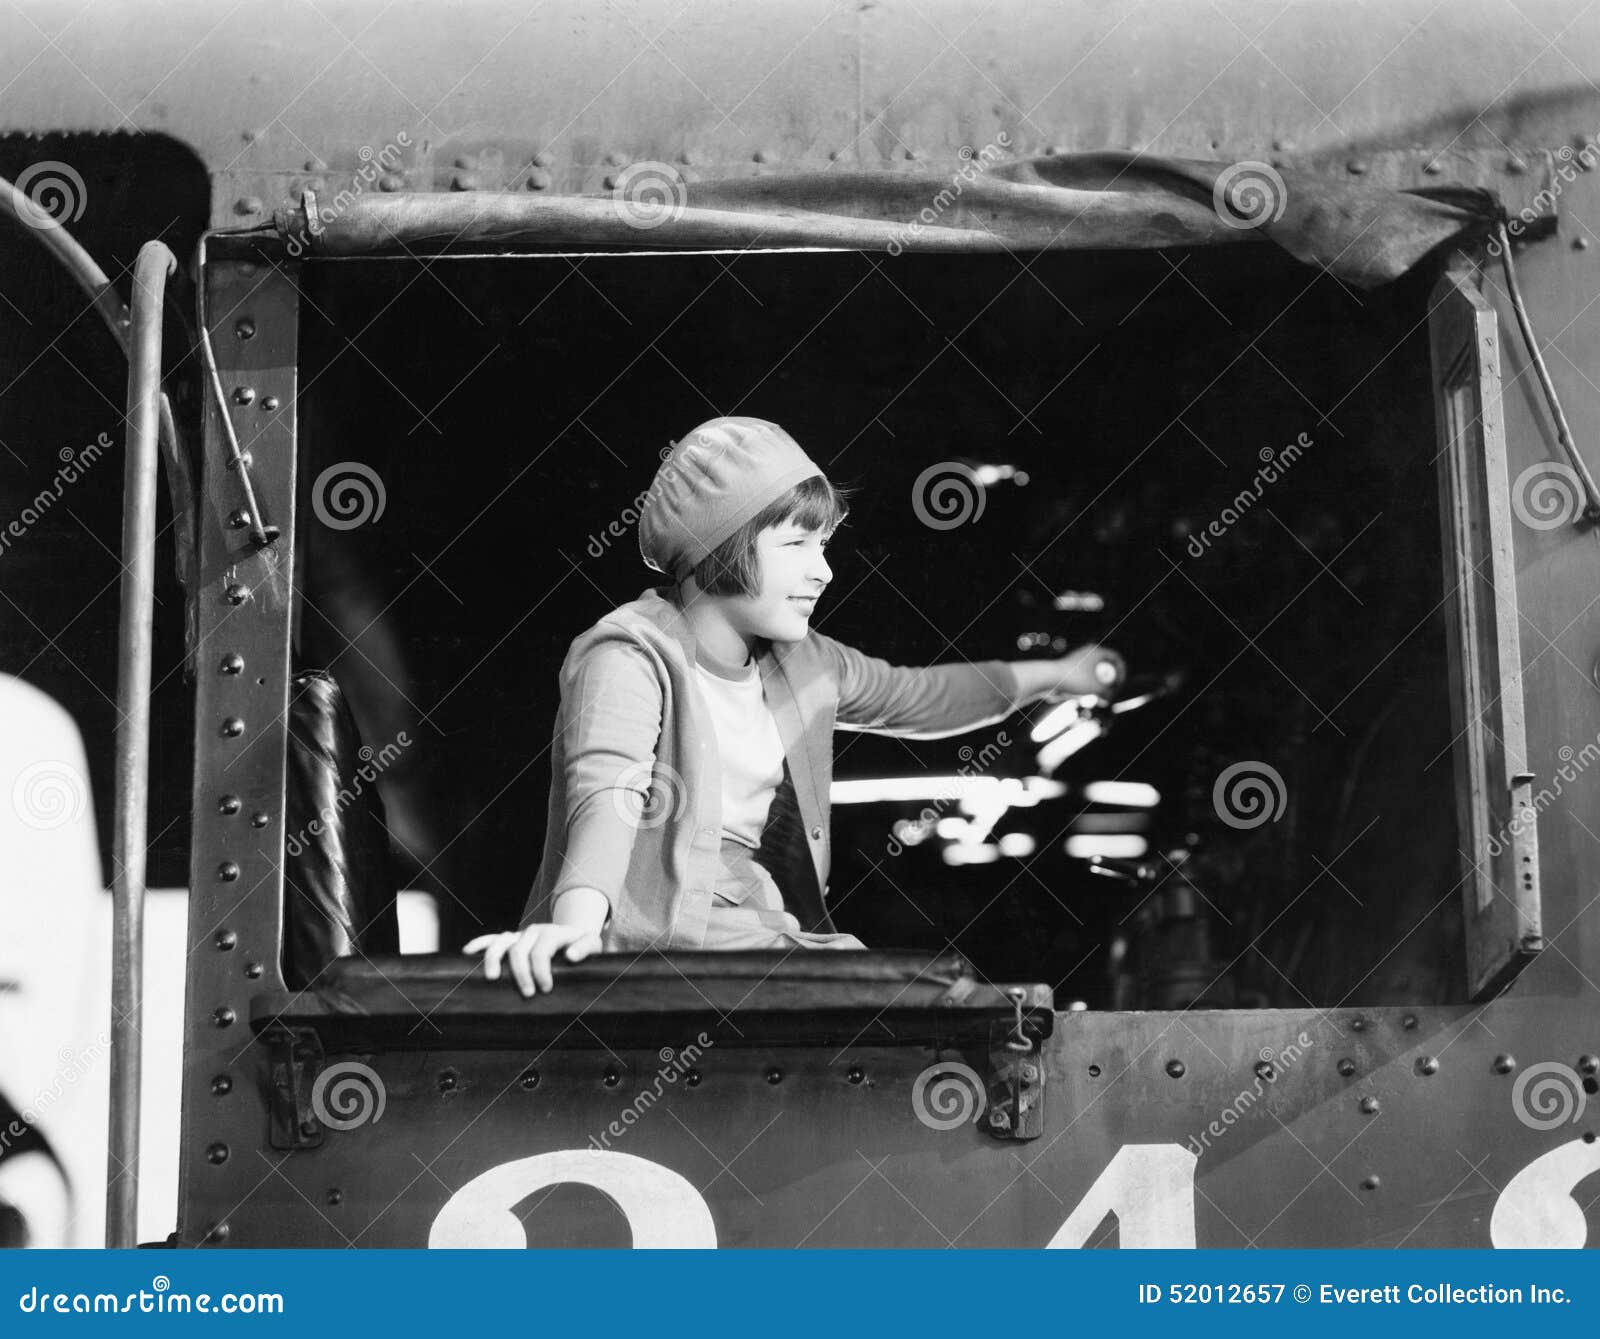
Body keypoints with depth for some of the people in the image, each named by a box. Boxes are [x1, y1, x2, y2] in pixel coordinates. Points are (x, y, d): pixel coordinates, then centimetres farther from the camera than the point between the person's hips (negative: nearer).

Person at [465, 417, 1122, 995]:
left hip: (763, 936, 9)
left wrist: (1052, 675, 40)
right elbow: (607, 792, -32)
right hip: (650, 945, -8)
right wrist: (576, 922, -50)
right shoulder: (631, 657, -13)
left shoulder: (803, 663, 13)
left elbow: (914, 697, 32)